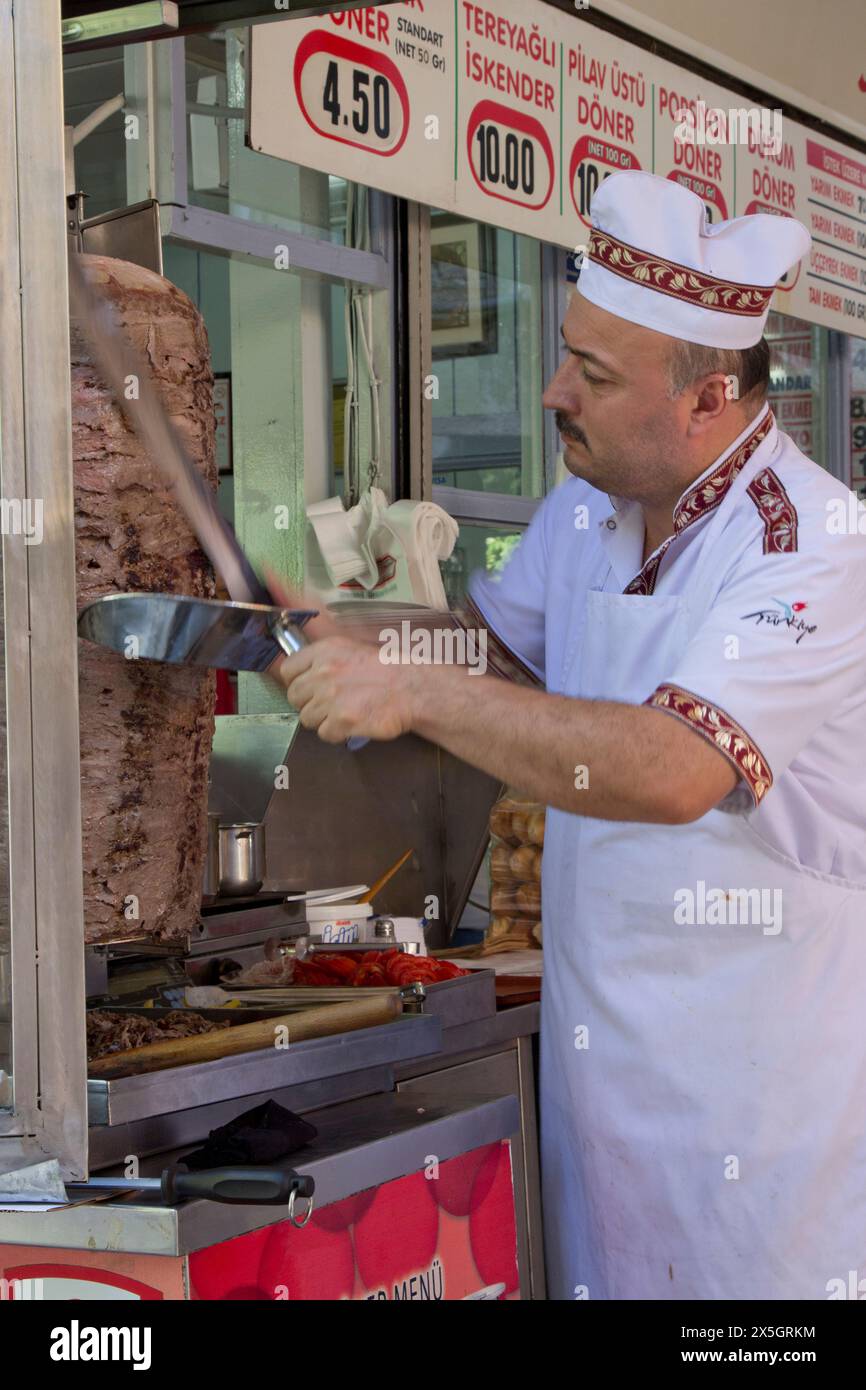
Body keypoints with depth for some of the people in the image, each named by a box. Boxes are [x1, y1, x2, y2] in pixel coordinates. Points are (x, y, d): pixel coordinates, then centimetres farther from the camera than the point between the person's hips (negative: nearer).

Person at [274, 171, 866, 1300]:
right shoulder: (588, 509, 4)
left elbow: (674, 770, -36)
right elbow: (492, 630, 23)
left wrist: (414, 694, -33)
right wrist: (327, 635, 3)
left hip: (763, 1070, -7)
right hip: (596, 1030, 7)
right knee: (594, 1266, 16)